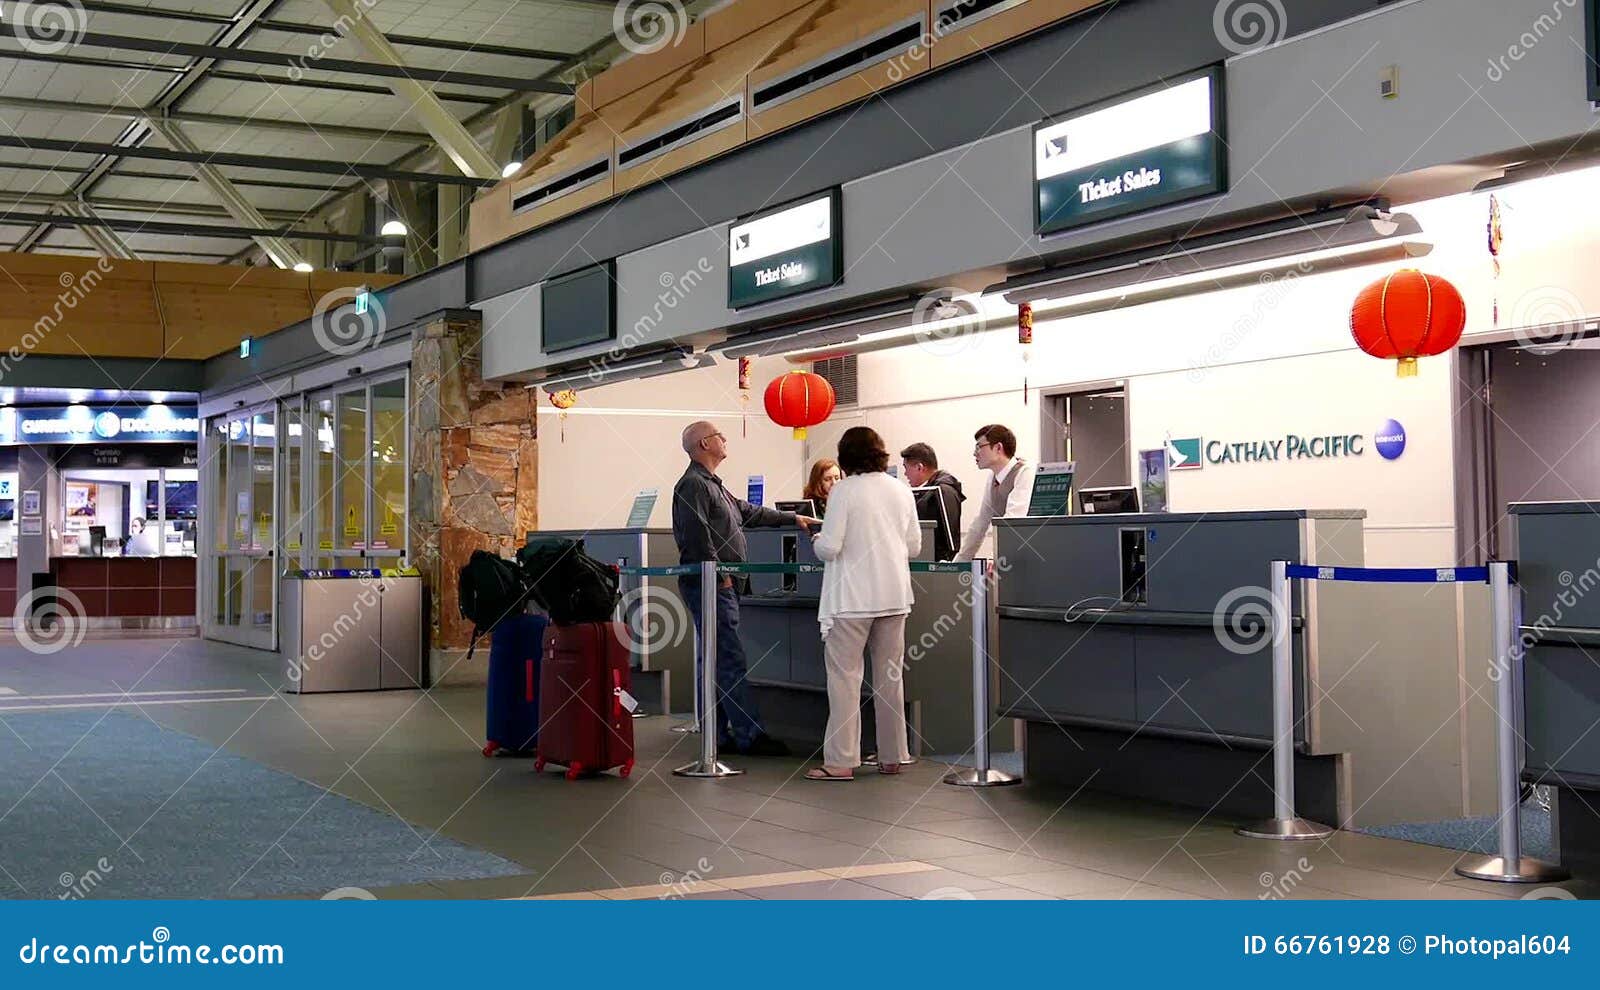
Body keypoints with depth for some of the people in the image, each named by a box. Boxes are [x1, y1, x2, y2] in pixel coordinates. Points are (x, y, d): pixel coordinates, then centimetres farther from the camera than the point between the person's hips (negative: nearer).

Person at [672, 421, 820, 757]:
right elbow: (697, 536, -20)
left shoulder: (711, 484, 21)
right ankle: (749, 736, -10)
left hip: (722, 584, 11)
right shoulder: (693, 484, -12)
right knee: (731, 660, -10)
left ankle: (718, 734, 14)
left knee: (714, 660, 11)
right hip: (710, 585, -11)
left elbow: (748, 512, 28)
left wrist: (793, 518, 31)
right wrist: (720, 574, -17)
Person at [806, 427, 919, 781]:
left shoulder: (844, 491, -10)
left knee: (844, 675, 0)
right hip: (894, 595, 5)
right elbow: (914, 546, 10)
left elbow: (829, 548, -14)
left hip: (853, 598, -5)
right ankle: (892, 756, 18)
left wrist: (818, 542, 8)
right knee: (890, 676, 12)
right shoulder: (902, 490, 6)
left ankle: (841, 761, -1)